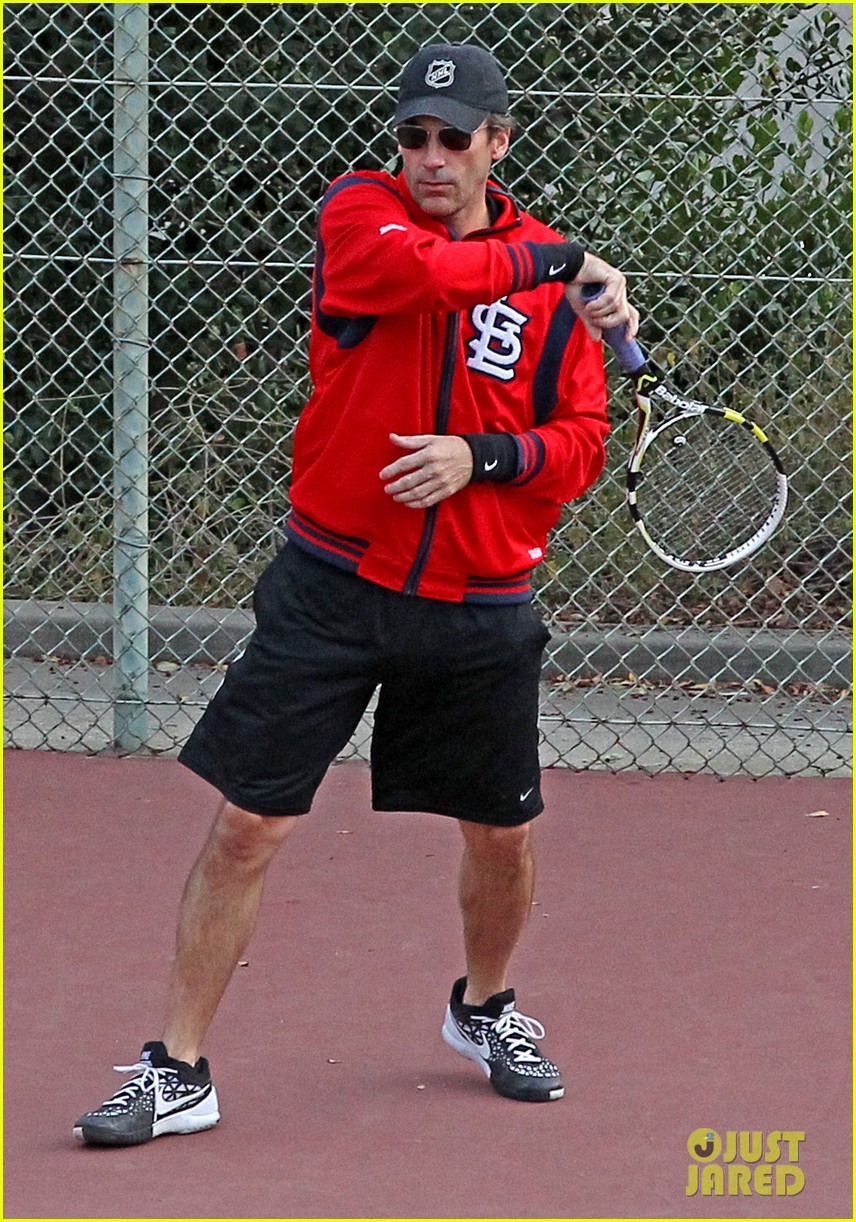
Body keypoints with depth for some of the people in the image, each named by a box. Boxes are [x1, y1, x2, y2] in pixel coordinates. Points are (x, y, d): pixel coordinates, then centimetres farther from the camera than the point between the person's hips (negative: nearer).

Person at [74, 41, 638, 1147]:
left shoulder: (552, 281, 2)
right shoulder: (359, 211, -4)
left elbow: (582, 443, 1)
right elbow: (413, 269, -26)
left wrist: (481, 456, -16)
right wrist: (557, 263, -21)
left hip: (478, 607, 2)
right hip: (334, 587, -2)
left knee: (503, 833, 13)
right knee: (245, 827, -5)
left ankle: (484, 1007, 42)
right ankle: (177, 1072, 2)